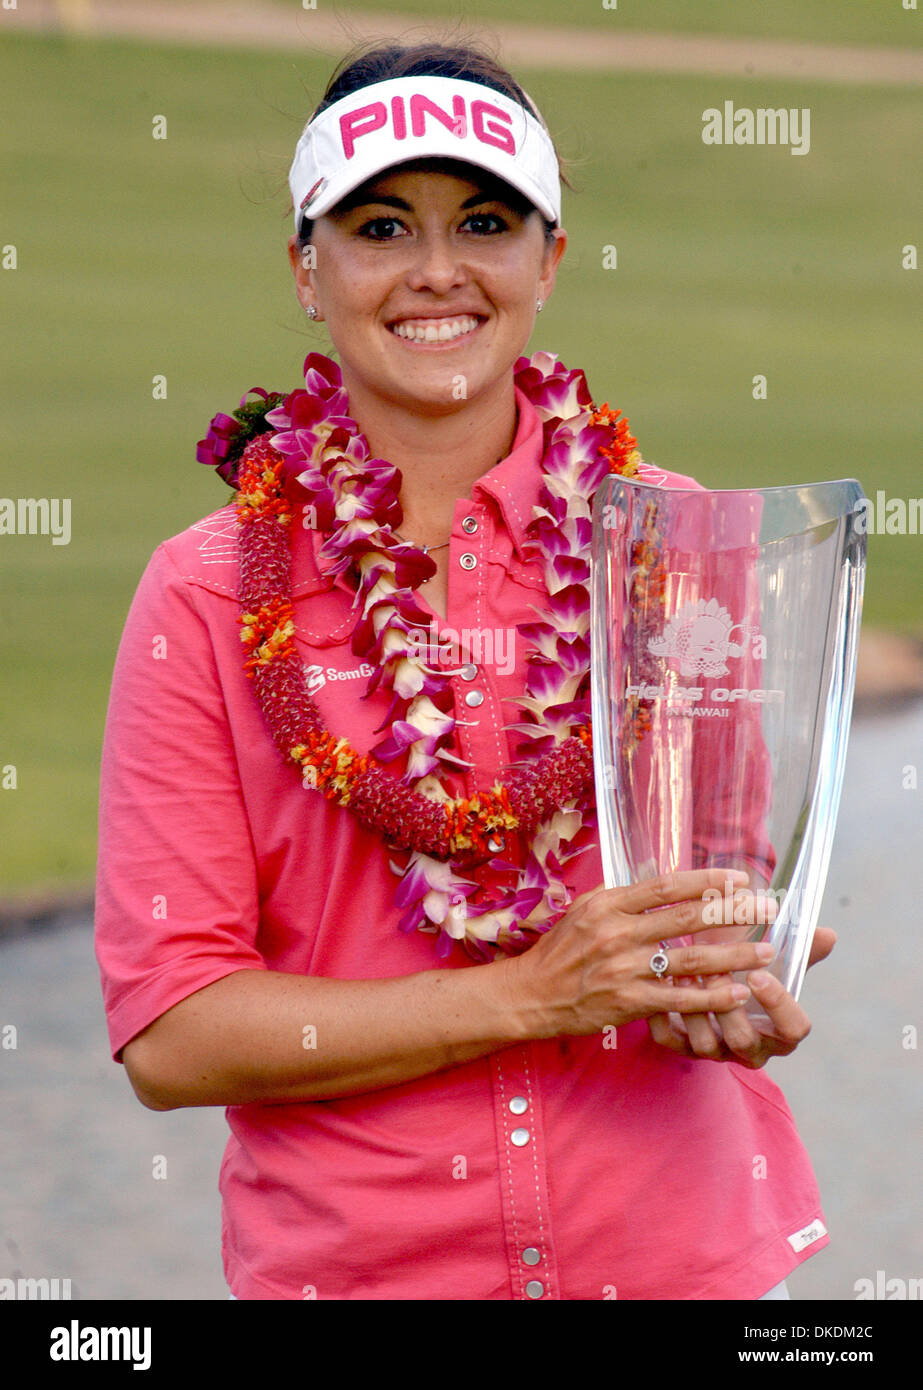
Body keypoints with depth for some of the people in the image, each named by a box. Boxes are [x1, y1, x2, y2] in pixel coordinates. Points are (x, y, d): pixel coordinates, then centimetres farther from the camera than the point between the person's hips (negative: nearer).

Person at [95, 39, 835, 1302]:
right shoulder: (208, 597, -7)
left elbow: (752, 869, 10)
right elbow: (166, 1033, -11)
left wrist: (742, 995, -13)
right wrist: (530, 996, -20)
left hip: (683, 1247, 1)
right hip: (352, 1260, -1)